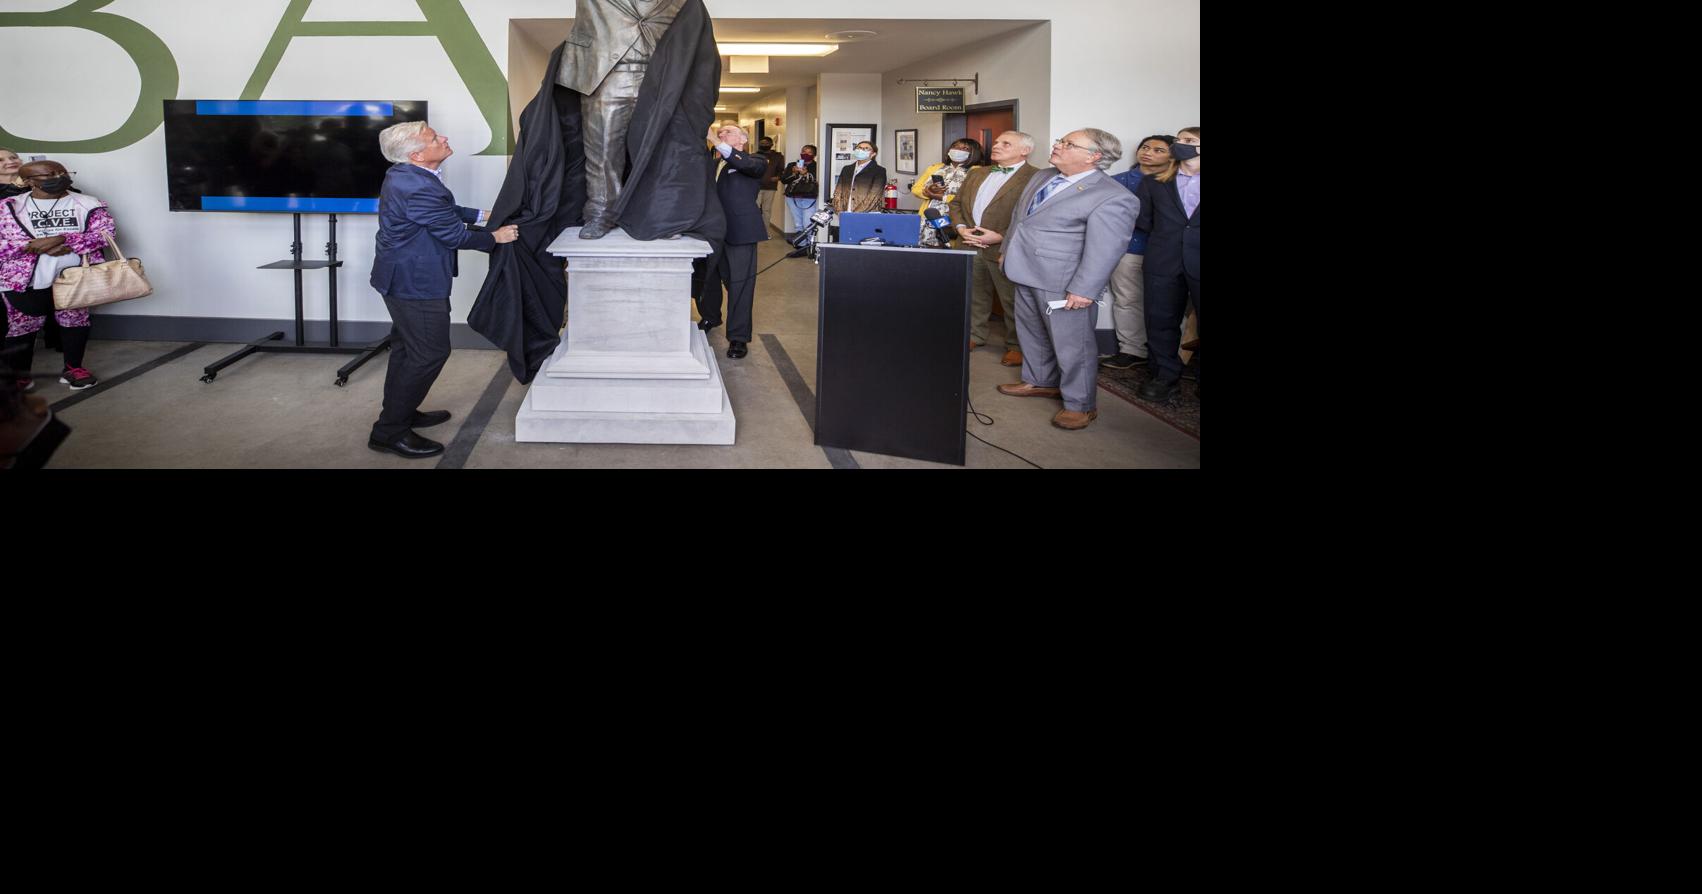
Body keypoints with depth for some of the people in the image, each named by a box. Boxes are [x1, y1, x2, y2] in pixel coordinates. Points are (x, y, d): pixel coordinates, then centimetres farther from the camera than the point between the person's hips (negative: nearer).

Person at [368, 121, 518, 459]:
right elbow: (455, 236, -19)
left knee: (406, 348, 22)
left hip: (401, 277, 11)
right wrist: (495, 237, -4)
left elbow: (444, 211, 19)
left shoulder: (403, 174, 3)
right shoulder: (419, 190, -29)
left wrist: (481, 215, 14)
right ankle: (390, 432, 4)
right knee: (430, 353, -2)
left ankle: (399, 413, 38)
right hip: (416, 282, -11)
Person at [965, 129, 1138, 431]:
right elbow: (1020, 218, 23)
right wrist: (1004, 242, 24)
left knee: (1072, 344, 1)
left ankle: (1081, 405, 14)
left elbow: (1104, 249, -21)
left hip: (1064, 285, -8)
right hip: (1027, 275, 9)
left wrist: (1082, 291, -23)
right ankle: (1040, 381, 41)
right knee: (1033, 334, 22)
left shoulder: (1112, 197, -18)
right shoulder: (1042, 177, 8)